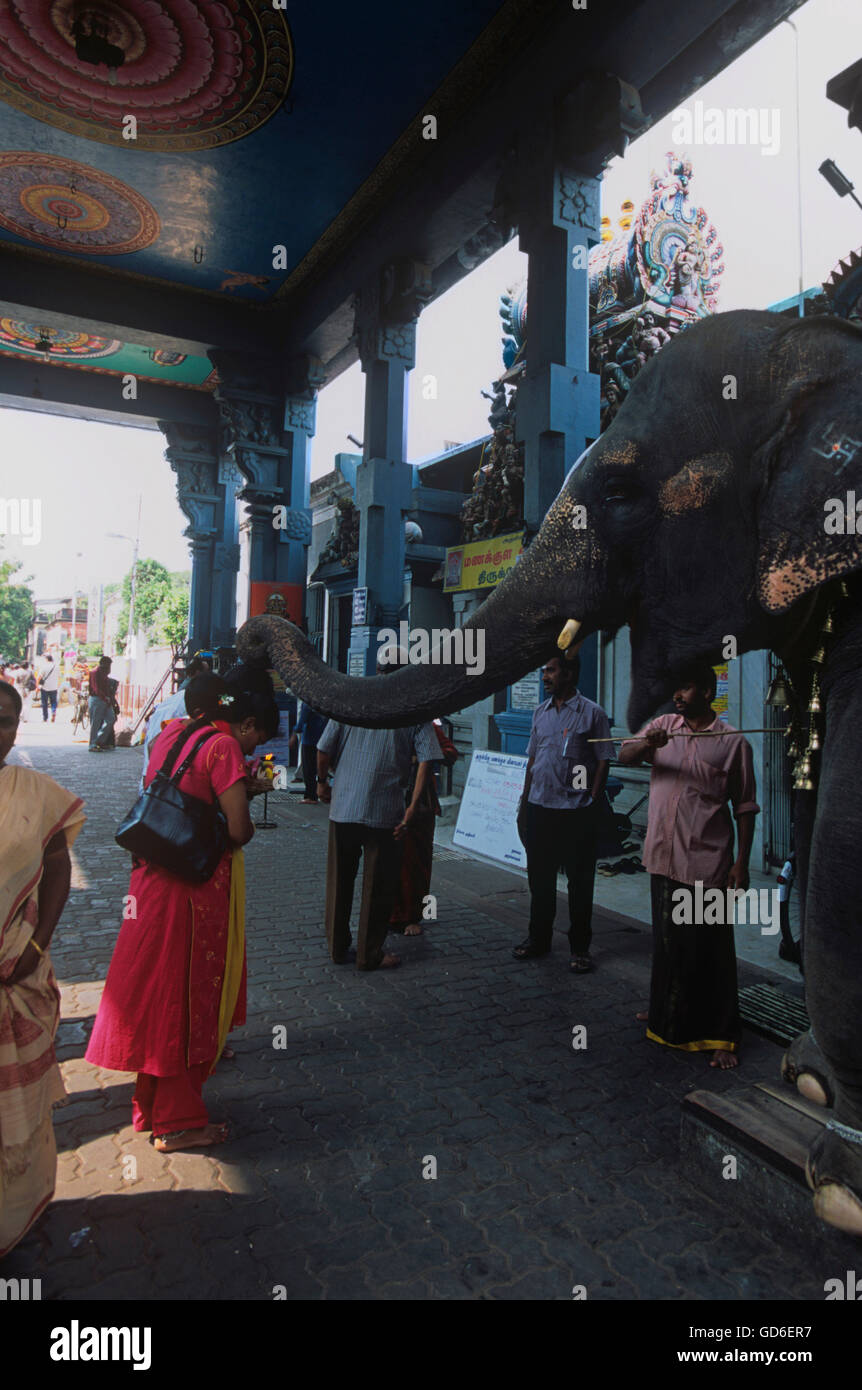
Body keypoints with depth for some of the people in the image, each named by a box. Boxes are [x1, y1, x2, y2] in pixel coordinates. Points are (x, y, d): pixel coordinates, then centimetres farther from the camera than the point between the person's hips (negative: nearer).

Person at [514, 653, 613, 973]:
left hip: (575, 812, -5)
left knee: (579, 882, 5)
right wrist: (524, 802, 12)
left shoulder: (592, 713, -6)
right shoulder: (541, 712, 11)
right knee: (539, 878, 13)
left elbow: (603, 762, -6)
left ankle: (580, 948, 18)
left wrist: (591, 804, -12)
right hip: (539, 807, 5)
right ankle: (539, 938, 29)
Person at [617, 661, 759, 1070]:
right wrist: (647, 745, -25)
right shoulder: (663, 725, 7)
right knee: (667, 941, 18)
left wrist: (742, 862, -6)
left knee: (710, 949, 2)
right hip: (664, 856, 4)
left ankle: (721, 1035, 16)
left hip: (707, 862, -4)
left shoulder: (733, 742, -4)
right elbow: (624, 755, -3)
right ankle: (668, 1016, 36)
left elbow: (745, 807, -2)